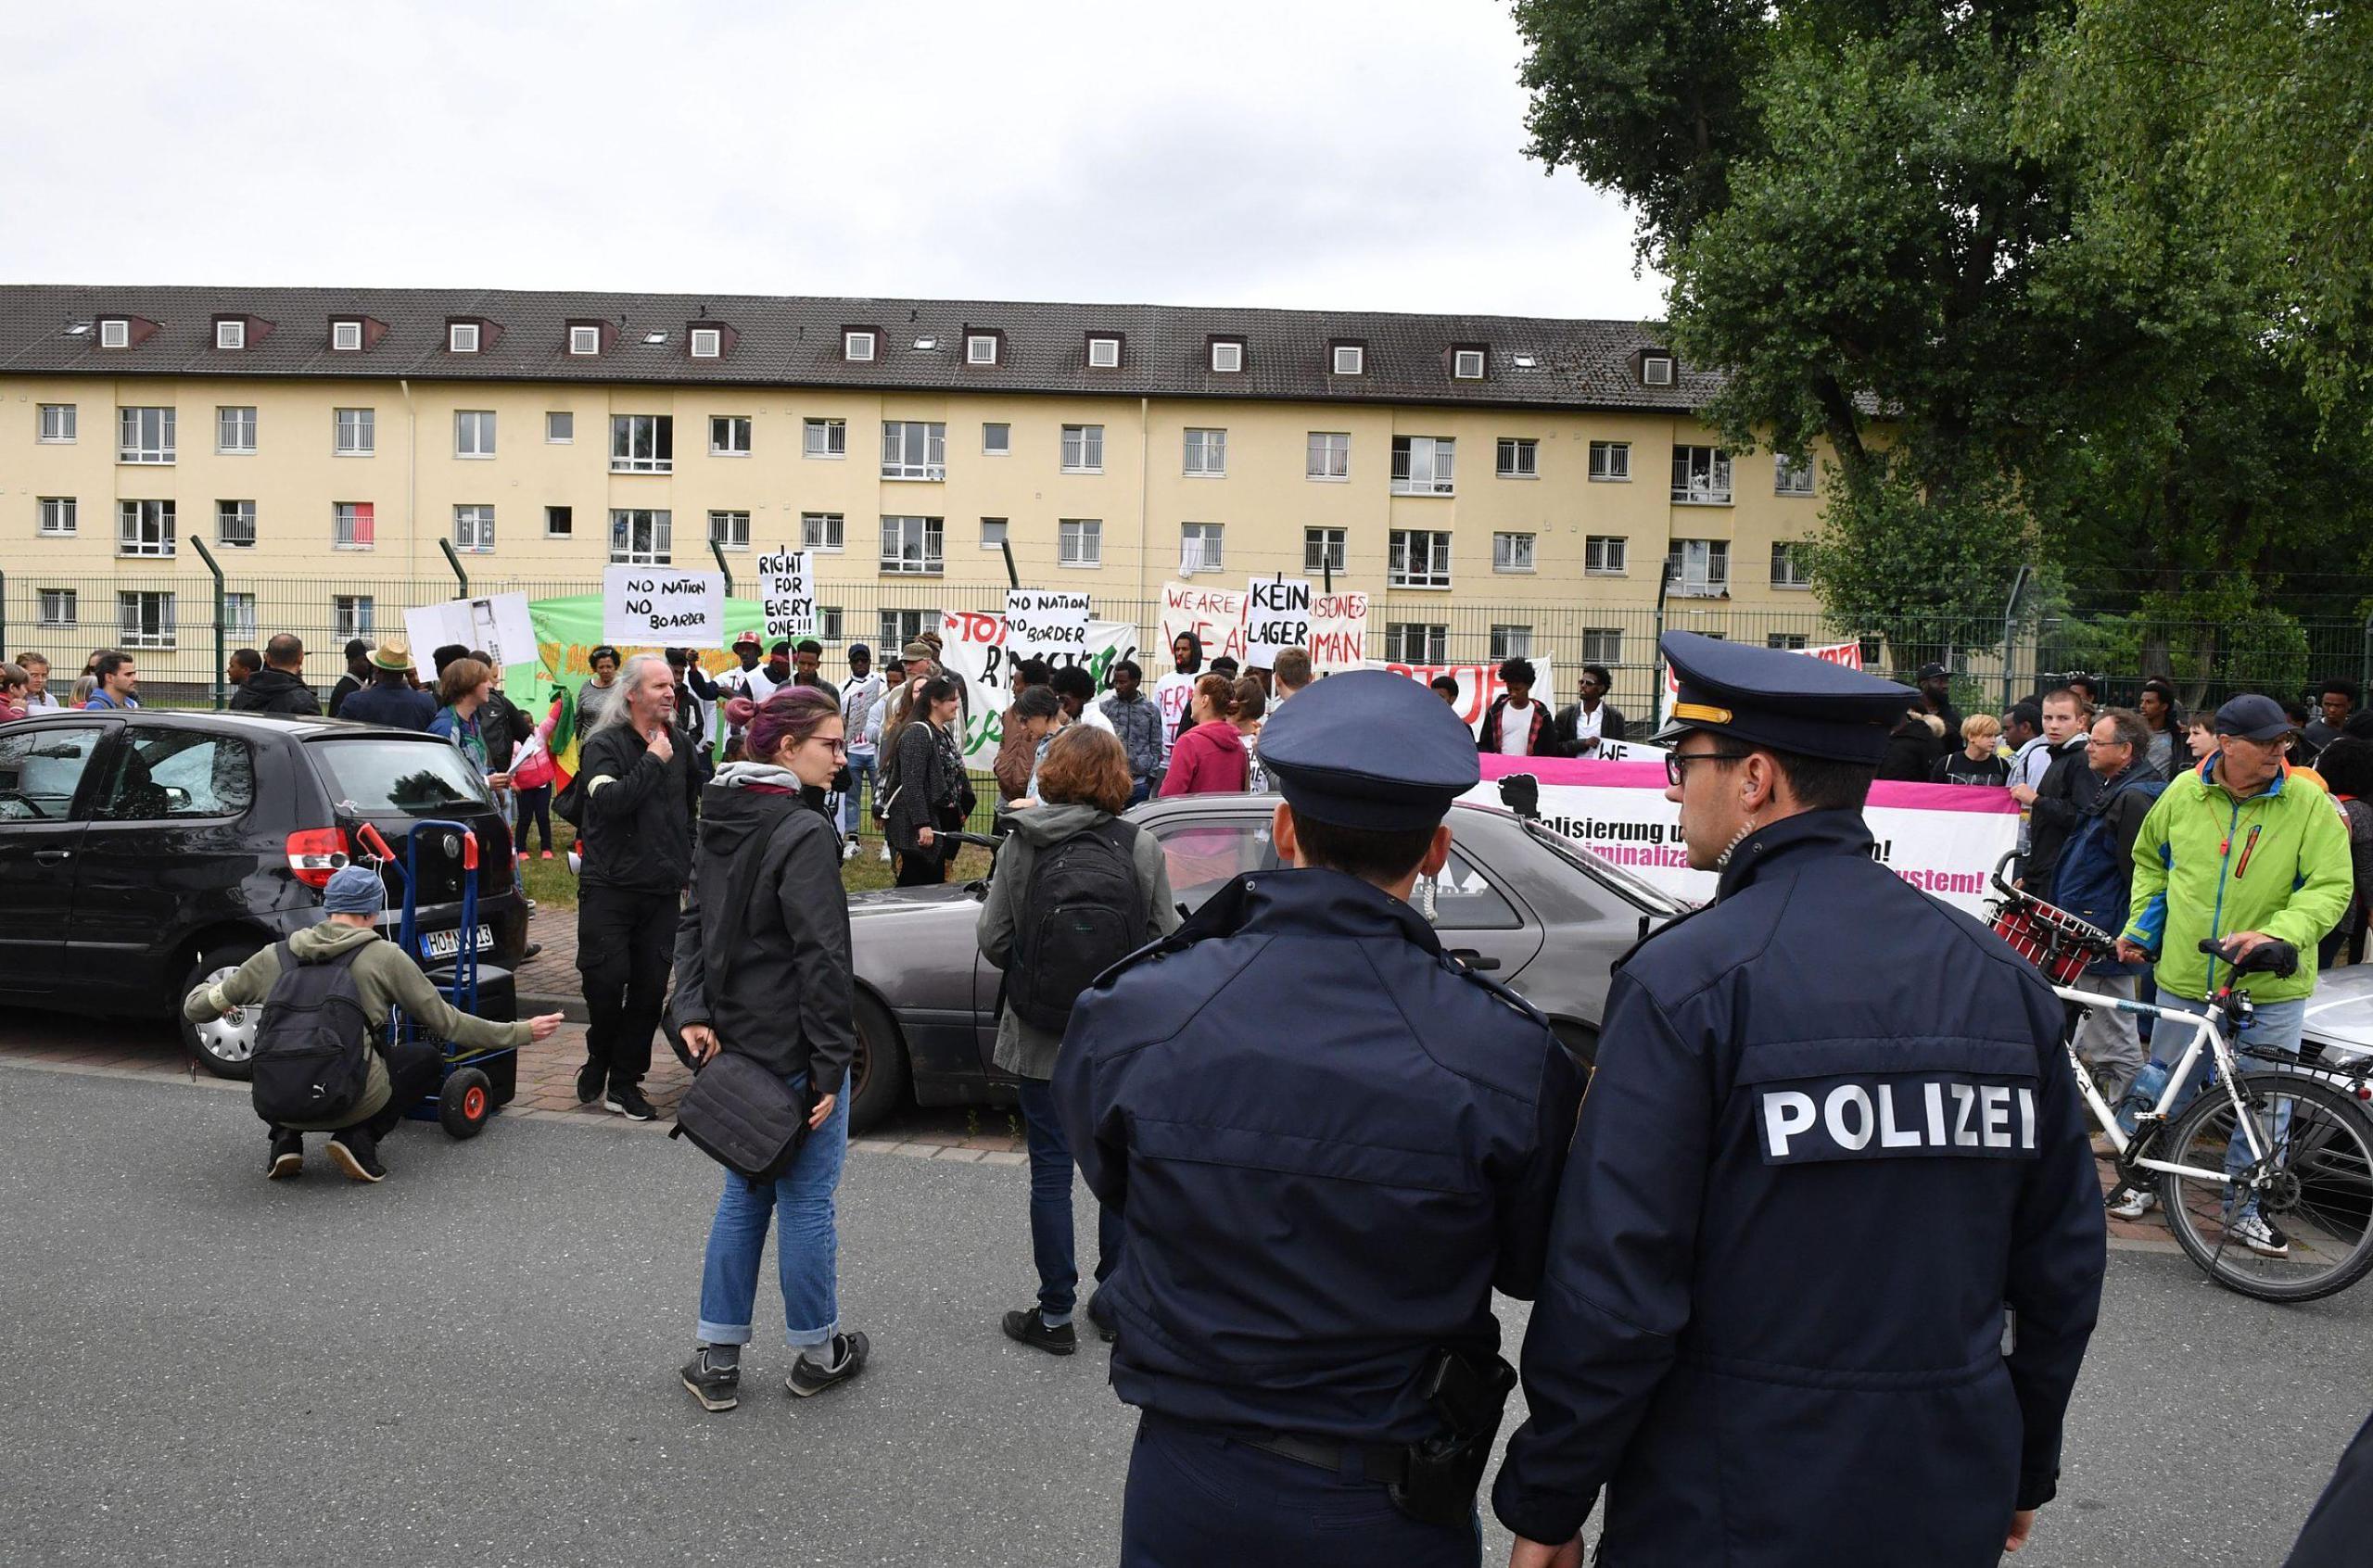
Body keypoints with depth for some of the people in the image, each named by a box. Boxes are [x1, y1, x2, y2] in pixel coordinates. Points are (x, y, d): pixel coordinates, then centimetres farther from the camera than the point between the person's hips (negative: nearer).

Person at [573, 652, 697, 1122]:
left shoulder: (677, 747, 13)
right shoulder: (603, 746, -6)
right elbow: (609, 801, -24)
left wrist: (689, 870, 18)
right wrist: (653, 762, -19)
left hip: (662, 890, 5)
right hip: (609, 886, -5)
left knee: (650, 988, 3)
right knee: (607, 980, -9)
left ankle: (625, 1084, 14)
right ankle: (598, 1060, 20)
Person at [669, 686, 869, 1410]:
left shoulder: (721, 820, 7)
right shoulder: (805, 832, -20)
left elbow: (695, 925, 9)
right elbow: (822, 957, -22)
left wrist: (693, 1011, 0)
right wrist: (831, 1063, -17)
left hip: (734, 1043, 8)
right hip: (796, 1051, -8)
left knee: (745, 1194, 18)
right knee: (807, 1201, 8)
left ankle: (717, 1357, 25)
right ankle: (816, 1352, 24)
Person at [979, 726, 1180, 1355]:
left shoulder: (1020, 844, -9)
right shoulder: (1142, 848, -8)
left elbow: (993, 940, -6)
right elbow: (1166, 942, -3)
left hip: (1041, 1037, -1)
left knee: (1051, 1171, 9)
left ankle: (1055, 1315, 18)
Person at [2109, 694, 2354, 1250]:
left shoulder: (2309, 803, -7)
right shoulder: (2183, 793, -1)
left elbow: (2331, 887, -10)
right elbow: (2150, 862, 16)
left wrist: (2277, 934, -25)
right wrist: (2139, 928, 8)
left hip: (2271, 991, -1)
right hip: (2183, 980, 2)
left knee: (2264, 1106, 7)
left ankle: (2247, 1208, 24)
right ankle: (2148, 1180, 33)